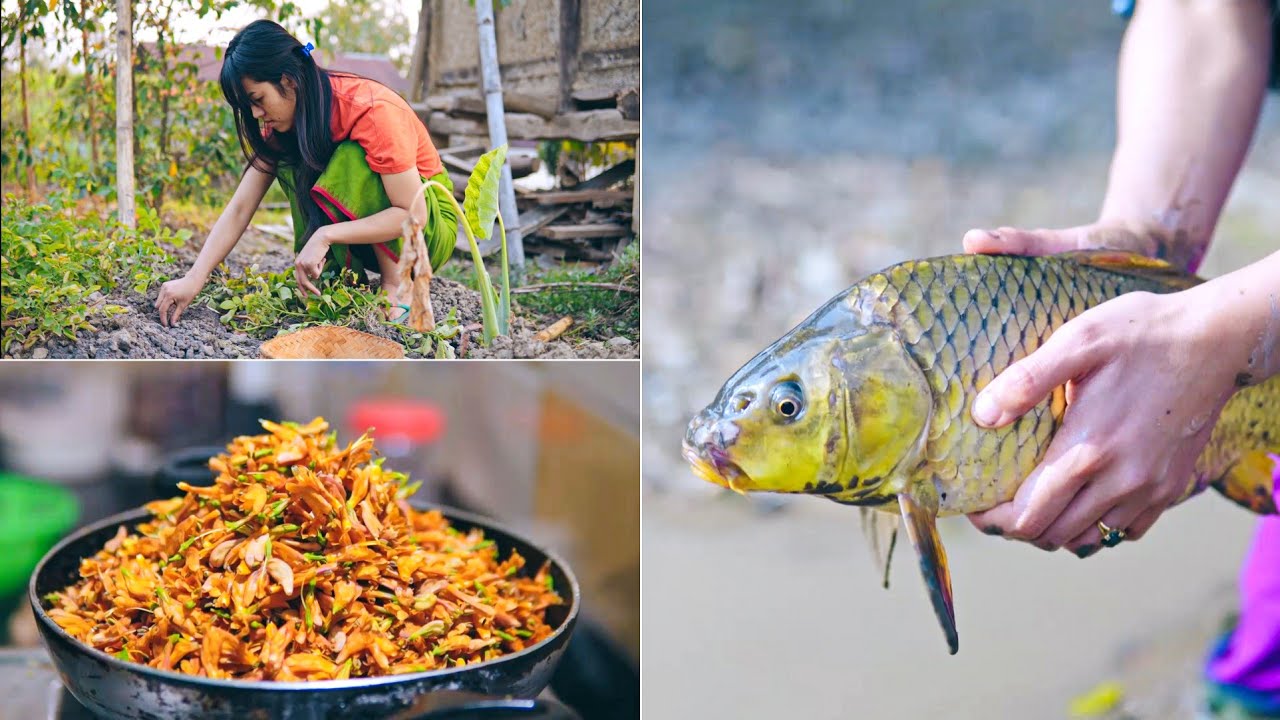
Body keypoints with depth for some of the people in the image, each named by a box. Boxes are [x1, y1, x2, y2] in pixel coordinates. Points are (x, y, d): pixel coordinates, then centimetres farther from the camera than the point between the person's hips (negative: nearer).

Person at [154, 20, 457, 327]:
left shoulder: (372, 111, -28)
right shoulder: (286, 120, -7)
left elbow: (413, 214, -30)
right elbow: (240, 208, -10)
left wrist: (325, 236, -36)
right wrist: (192, 280, -21)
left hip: (430, 225, -6)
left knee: (352, 157, -30)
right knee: (291, 166, -16)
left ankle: (396, 285, -21)